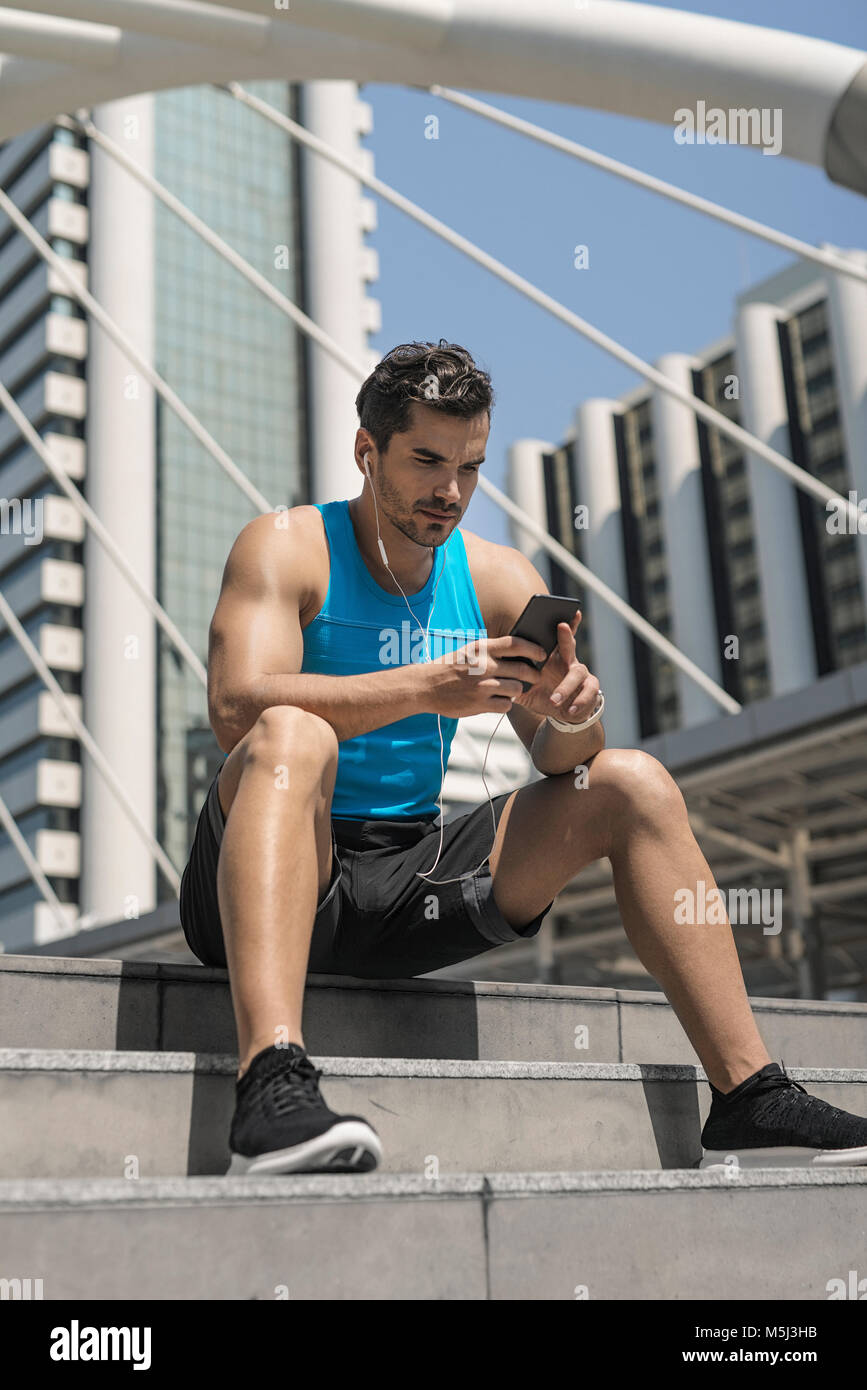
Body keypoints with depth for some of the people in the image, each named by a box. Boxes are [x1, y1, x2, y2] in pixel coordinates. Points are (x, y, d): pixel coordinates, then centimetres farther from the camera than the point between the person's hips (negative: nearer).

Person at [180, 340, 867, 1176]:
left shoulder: (497, 579, 9)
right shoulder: (286, 548, -4)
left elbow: (560, 763, 3)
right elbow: (236, 707, -23)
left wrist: (571, 715, -21)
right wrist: (422, 688, -33)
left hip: (408, 876, 5)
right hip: (282, 880, -4)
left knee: (634, 784, -7)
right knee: (291, 735, -35)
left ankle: (748, 1100, -11)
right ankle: (272, 1087, -50)